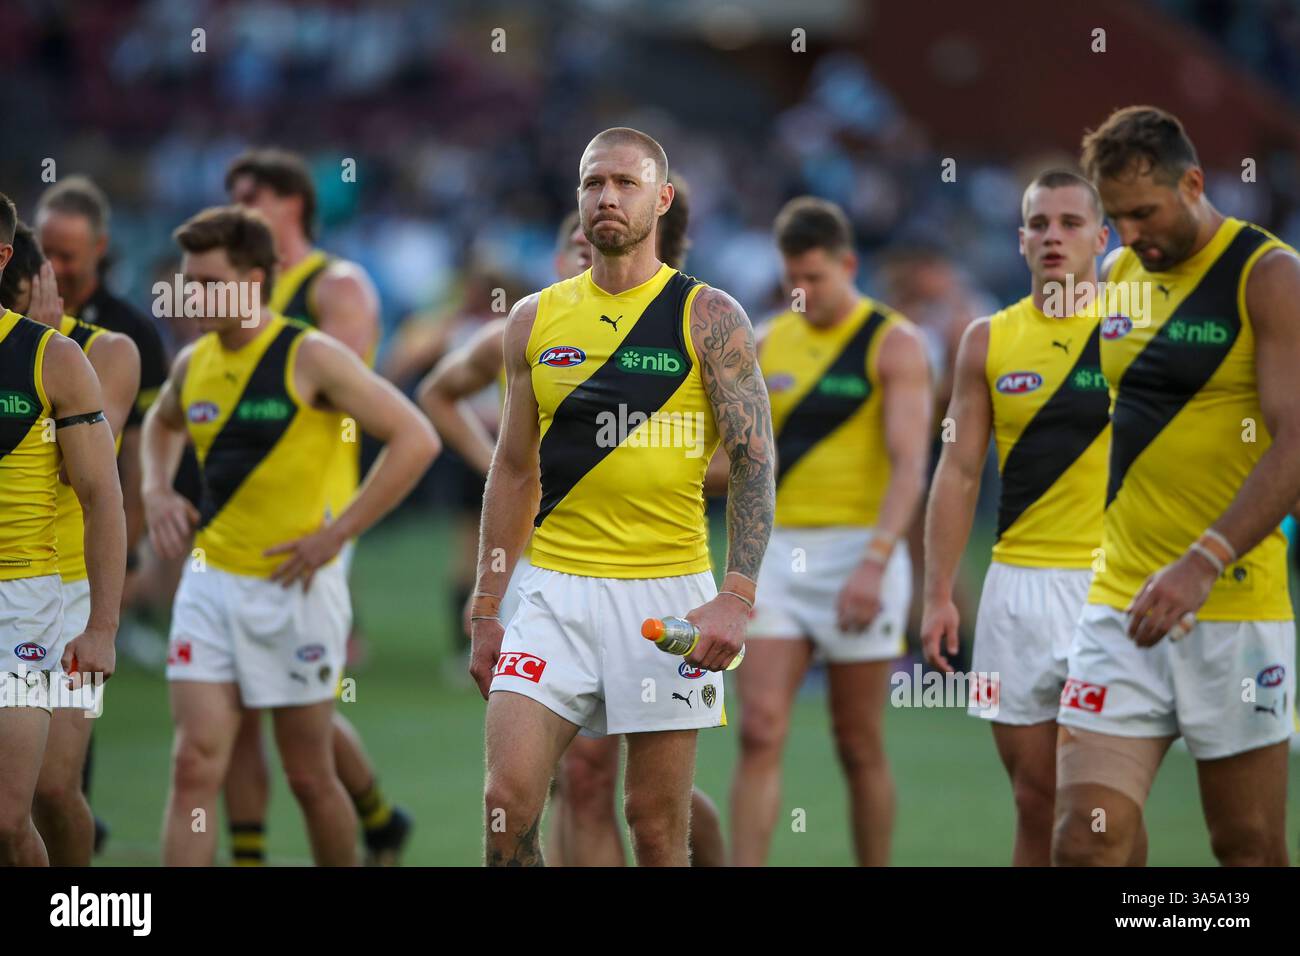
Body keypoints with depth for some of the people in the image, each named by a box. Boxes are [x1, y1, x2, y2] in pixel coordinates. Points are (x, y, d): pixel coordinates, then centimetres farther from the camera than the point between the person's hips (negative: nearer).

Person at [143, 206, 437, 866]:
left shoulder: (312, 358, -11)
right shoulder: (193, 364, 7)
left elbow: (416, 439, -14)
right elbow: (163, 423, 31)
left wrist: (337, 534, -15)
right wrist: (156, 490, 11)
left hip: (292, 588, -4)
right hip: (209, 582, 4)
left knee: (310, 778, 7)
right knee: (194, 767, -6)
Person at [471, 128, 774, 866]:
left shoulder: (709, 319, -2)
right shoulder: (536, 320, 9)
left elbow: (755, 464, -5)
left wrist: (737, 597, -18)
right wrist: (486, 611, 12)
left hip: (668, 596, -3)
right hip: (556, 590, 3)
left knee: (658, 823, 3)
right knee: (508, 801, -10)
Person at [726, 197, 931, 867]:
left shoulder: (894, 344, -4)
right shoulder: (769, 342, 12)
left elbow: (909, 466, -13)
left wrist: (875, 561, -24)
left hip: (858, 552, -4)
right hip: (778, 555, 4)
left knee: (859, 746, 3)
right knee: (760, 733, -7)